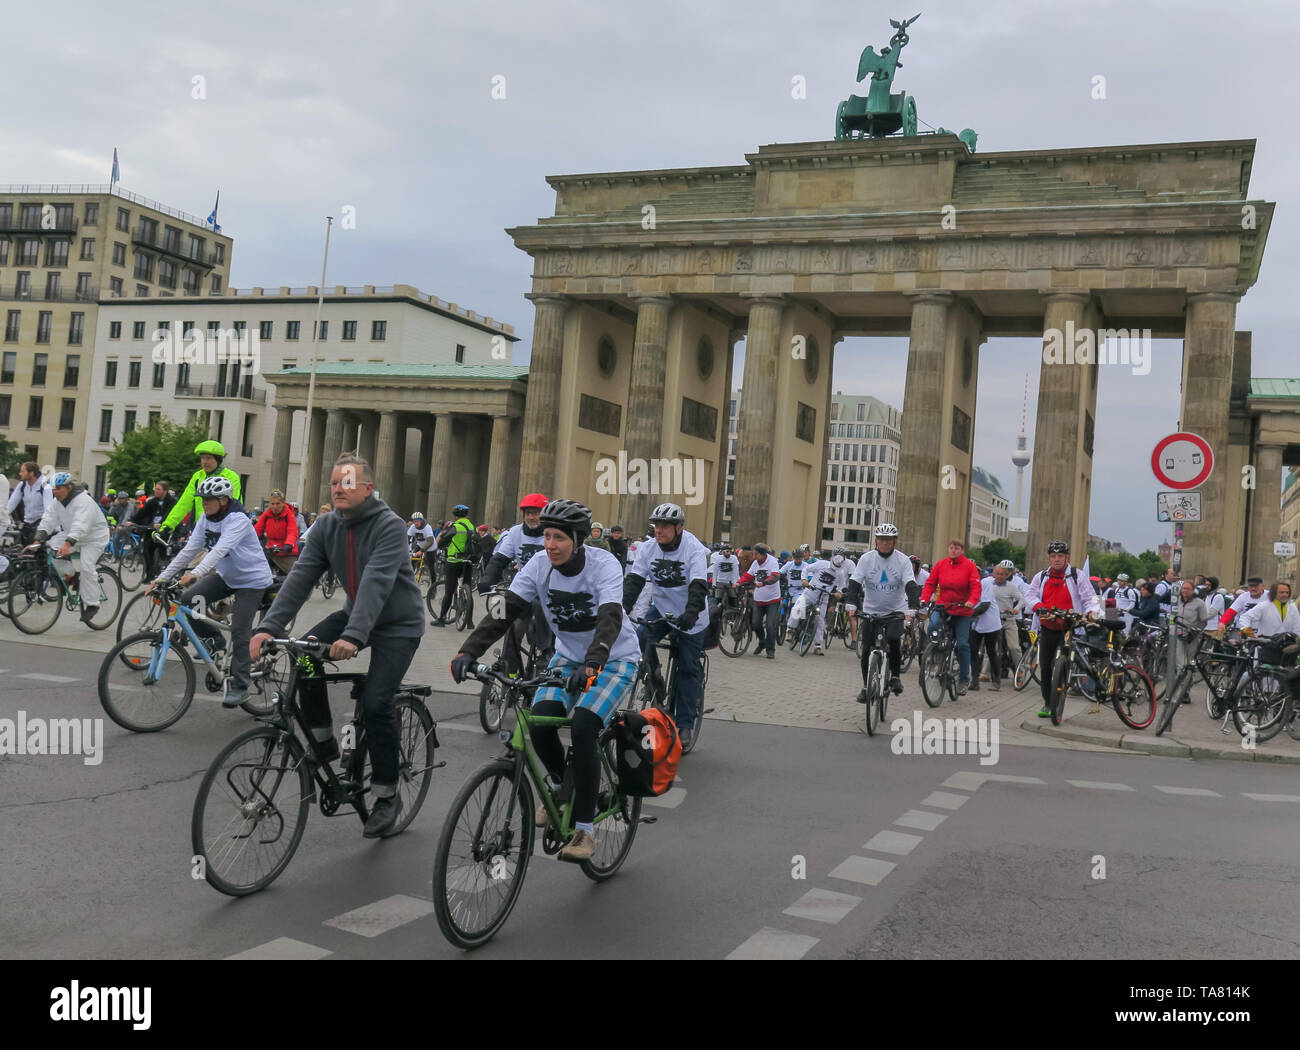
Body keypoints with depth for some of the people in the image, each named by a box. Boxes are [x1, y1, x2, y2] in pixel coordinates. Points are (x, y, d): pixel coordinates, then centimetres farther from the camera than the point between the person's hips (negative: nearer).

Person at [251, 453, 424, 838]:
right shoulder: (326, 526, -4)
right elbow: (300, 577, -13)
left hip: (397, 623, -6)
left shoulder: (390, 525, -23)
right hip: (355, 613, 6)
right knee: (304, 655, -18)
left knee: (375, 703, -17)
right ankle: (324, 746, 0)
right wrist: (269, 626, -26)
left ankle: (387, 797, 1)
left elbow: (376, 582, -36)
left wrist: (353, 636, -49)